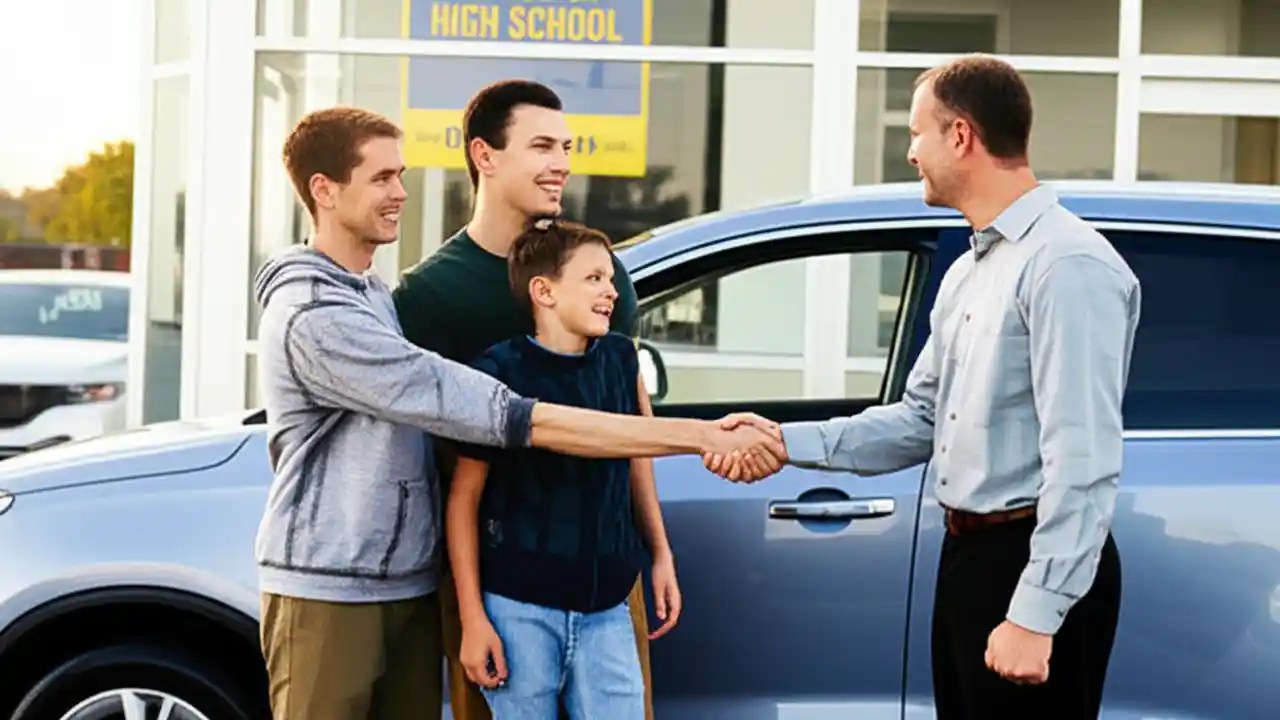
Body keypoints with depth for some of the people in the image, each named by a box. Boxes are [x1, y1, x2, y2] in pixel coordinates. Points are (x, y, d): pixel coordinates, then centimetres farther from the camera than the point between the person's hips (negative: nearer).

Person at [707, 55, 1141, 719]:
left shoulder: (1066, 265, -16)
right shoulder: (967, 273, 15)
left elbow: (1083, 459, -22)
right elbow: (921, 421, 17)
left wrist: (1036, 615, -25)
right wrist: (787, 441, 7)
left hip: (1034, 565, -10)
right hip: (965, 556, 10)